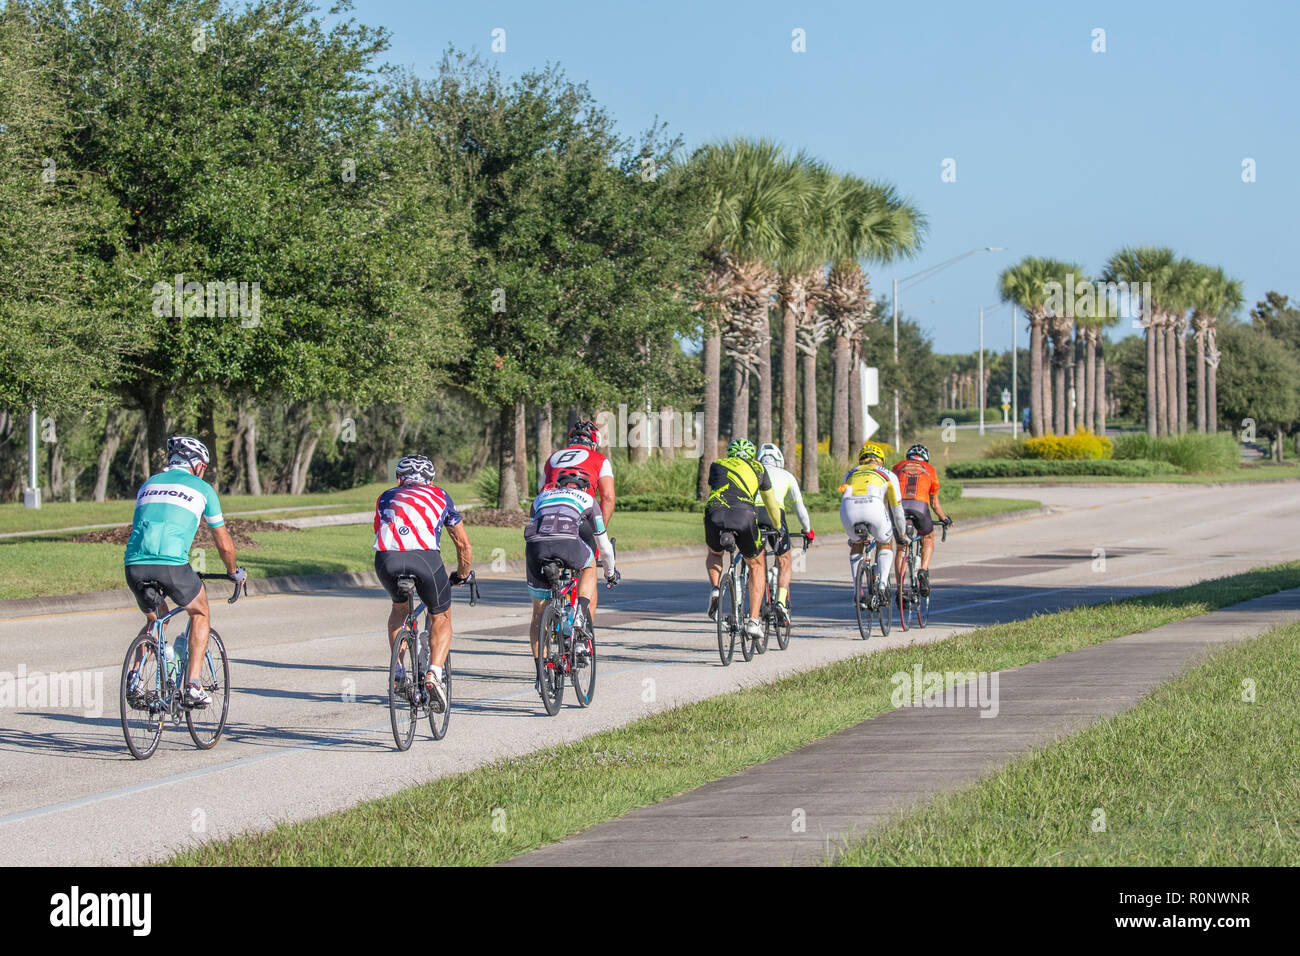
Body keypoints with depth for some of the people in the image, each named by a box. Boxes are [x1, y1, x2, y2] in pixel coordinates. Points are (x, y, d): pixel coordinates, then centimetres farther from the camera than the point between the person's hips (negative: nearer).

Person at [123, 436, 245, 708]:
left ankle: (135, 676, 6)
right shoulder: (202, 488, 15)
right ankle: (193, 686, 9)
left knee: (156, 620, 30)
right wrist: (234, 573, 38)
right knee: (200, 615, 22)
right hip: (171, 563, -4)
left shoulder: (148, 484, 27)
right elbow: (224, 543, 20)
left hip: (134, 563, 4)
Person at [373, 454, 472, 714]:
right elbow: (463, 544, 32)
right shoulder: (440, 496, 28)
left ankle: (398, 673, 23)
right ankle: (433, 675, -2)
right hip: (425, 557, -2)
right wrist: (462, 576, 49)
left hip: (387, 560, 2)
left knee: (399, 607, 33)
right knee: (441, 617, 21)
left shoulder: (387, 497, 32)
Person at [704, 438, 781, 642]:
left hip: (715, 512, 1)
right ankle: (753, 621, 10)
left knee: (714, 554, 34)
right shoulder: (758, 468, 30)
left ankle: (715, 588, 5)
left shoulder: (717, 465, 32)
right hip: (744, 515, -1)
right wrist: (777, 530, 57)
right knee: (756, 566, 23)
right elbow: (772, 506, 40)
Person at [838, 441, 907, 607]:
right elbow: (896, 506, 34)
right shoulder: (888, 475, 31)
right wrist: (901, 533, 47)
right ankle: (881, 584, 8)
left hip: (848, 508, 2)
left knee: (856, 545, 30)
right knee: (885, 544, 26)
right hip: (873, 507, -2)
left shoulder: (850, 474, 38)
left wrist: (851, 534, 55)